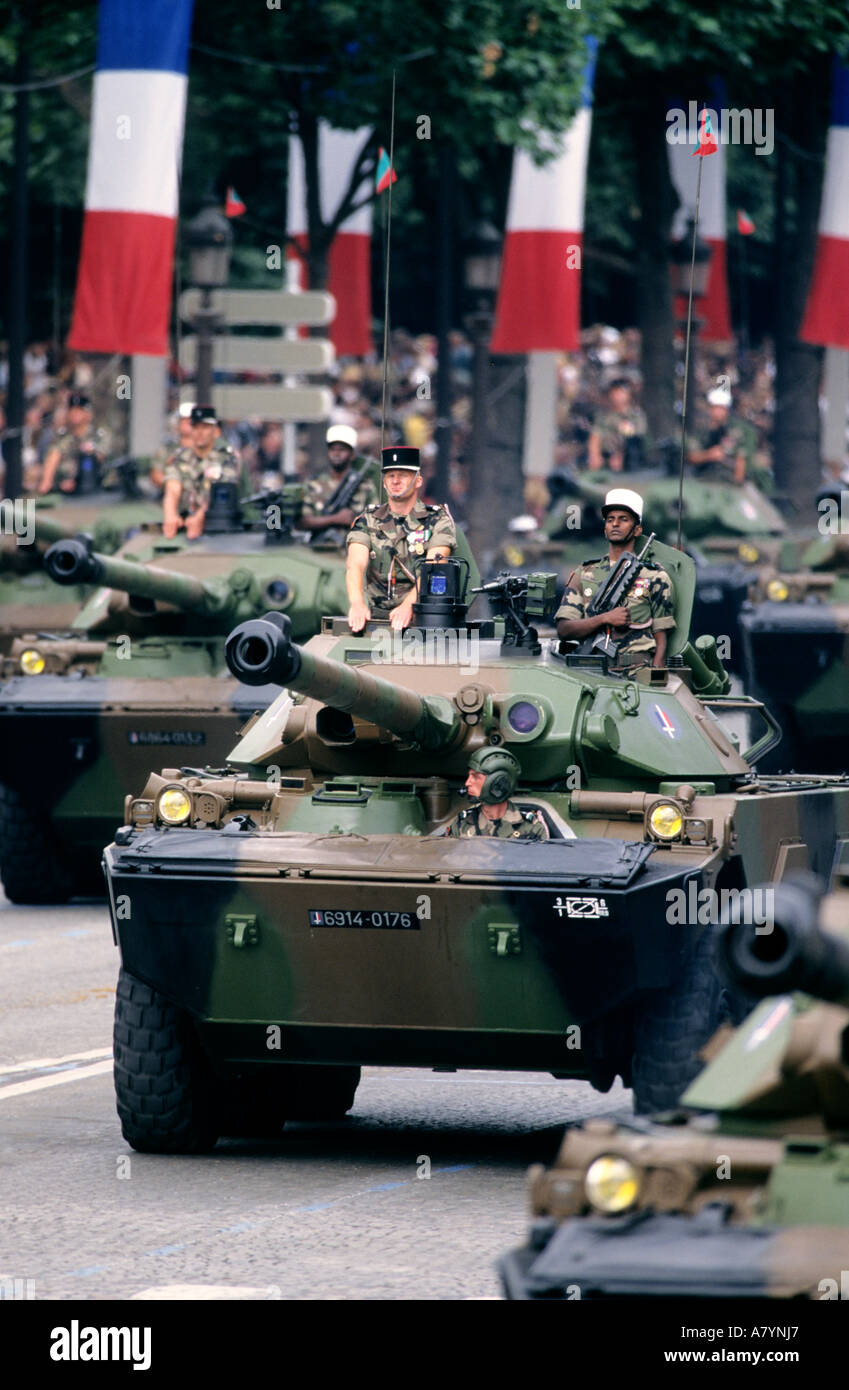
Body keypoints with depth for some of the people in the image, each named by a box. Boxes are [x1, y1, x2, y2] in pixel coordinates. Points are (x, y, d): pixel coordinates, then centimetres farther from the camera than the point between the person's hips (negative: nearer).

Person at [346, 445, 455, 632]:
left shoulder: (438, 520, 4)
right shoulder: (367, 521, 10)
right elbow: (355, 564, -6)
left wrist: (408, 605, -29)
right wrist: (357, 604, -27)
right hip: (377, 616, 2)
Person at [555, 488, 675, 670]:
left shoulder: (654, 576, 12)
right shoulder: (584, 573, 18)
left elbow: (661, 641, 10)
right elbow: (563, 628, 8)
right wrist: (605, 618, -6)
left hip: (636, 669, -2)